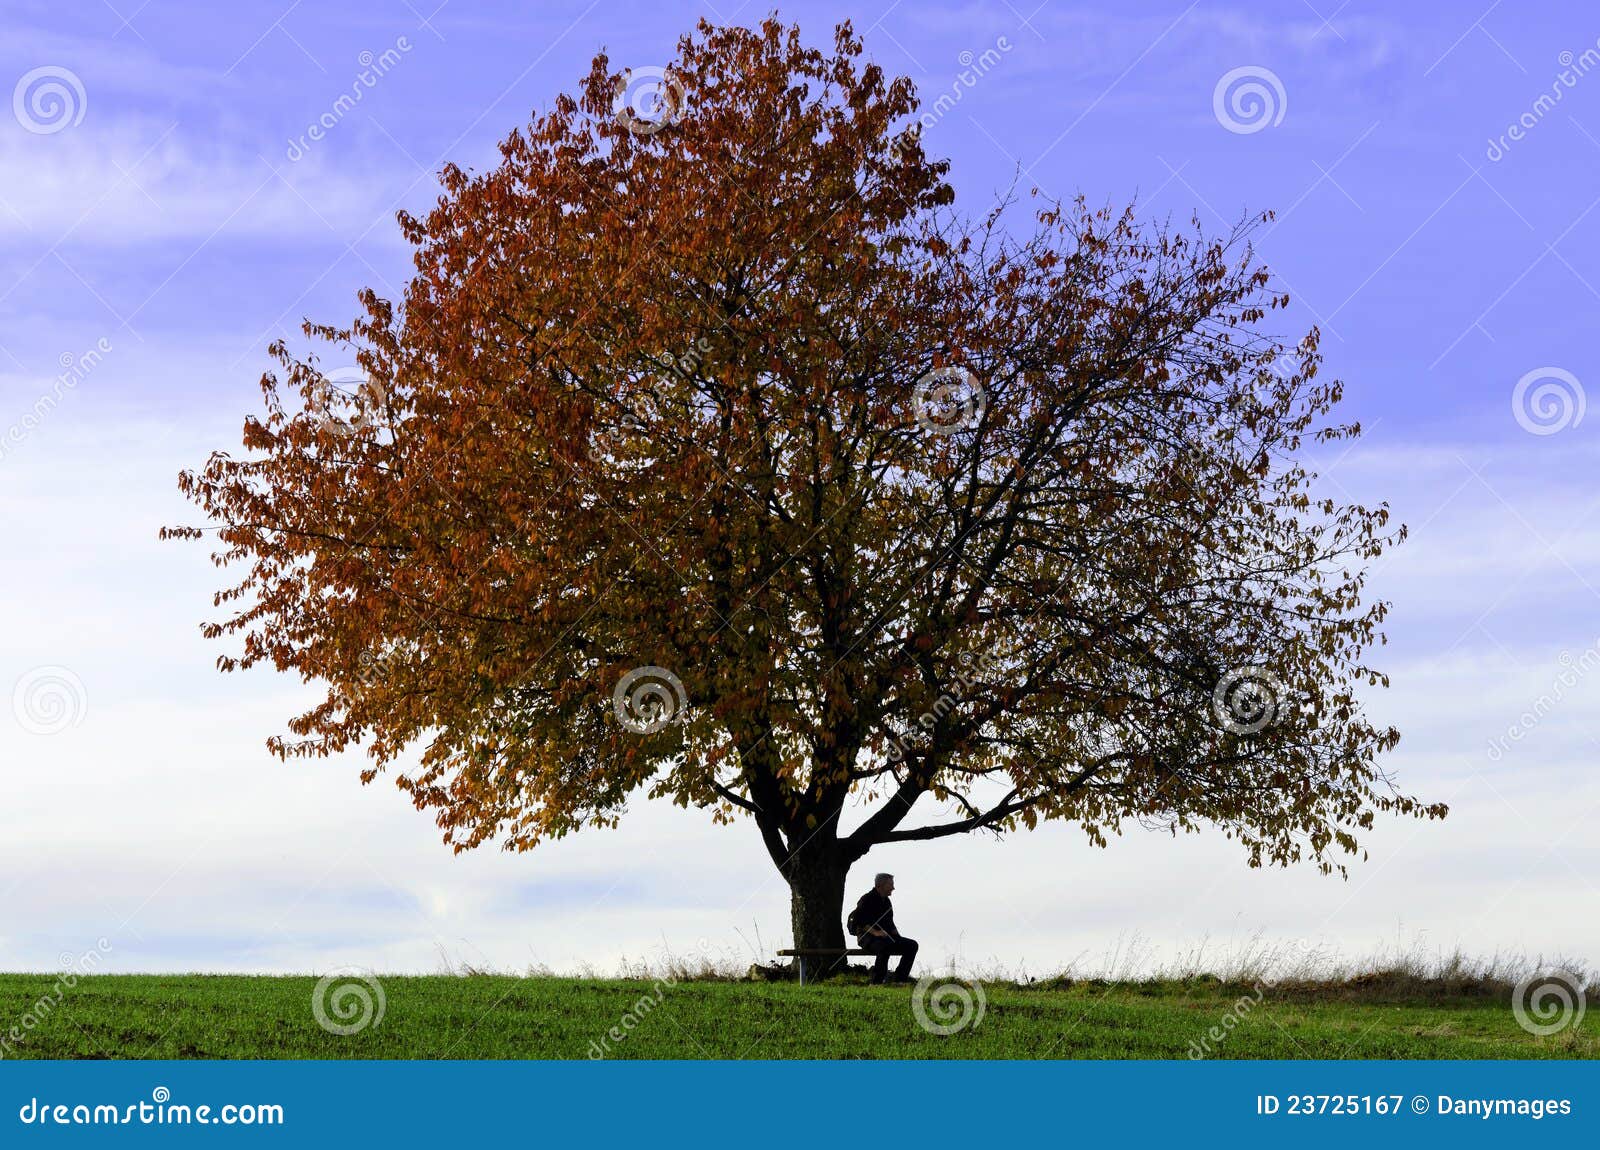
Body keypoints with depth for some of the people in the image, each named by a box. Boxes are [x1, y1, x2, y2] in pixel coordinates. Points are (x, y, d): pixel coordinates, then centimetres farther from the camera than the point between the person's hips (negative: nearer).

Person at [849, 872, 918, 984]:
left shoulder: (886, 901, 18)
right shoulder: (867, 899, -8)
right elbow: (858, 920, -18)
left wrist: (897, 935, 8)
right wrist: (874, 932, -28)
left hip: (885, 936, 8)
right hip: (867, 937, -8)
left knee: (912, 945, -6)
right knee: (885, 945, -39)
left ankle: (900, 978, -7)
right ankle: (876, 981, -34)